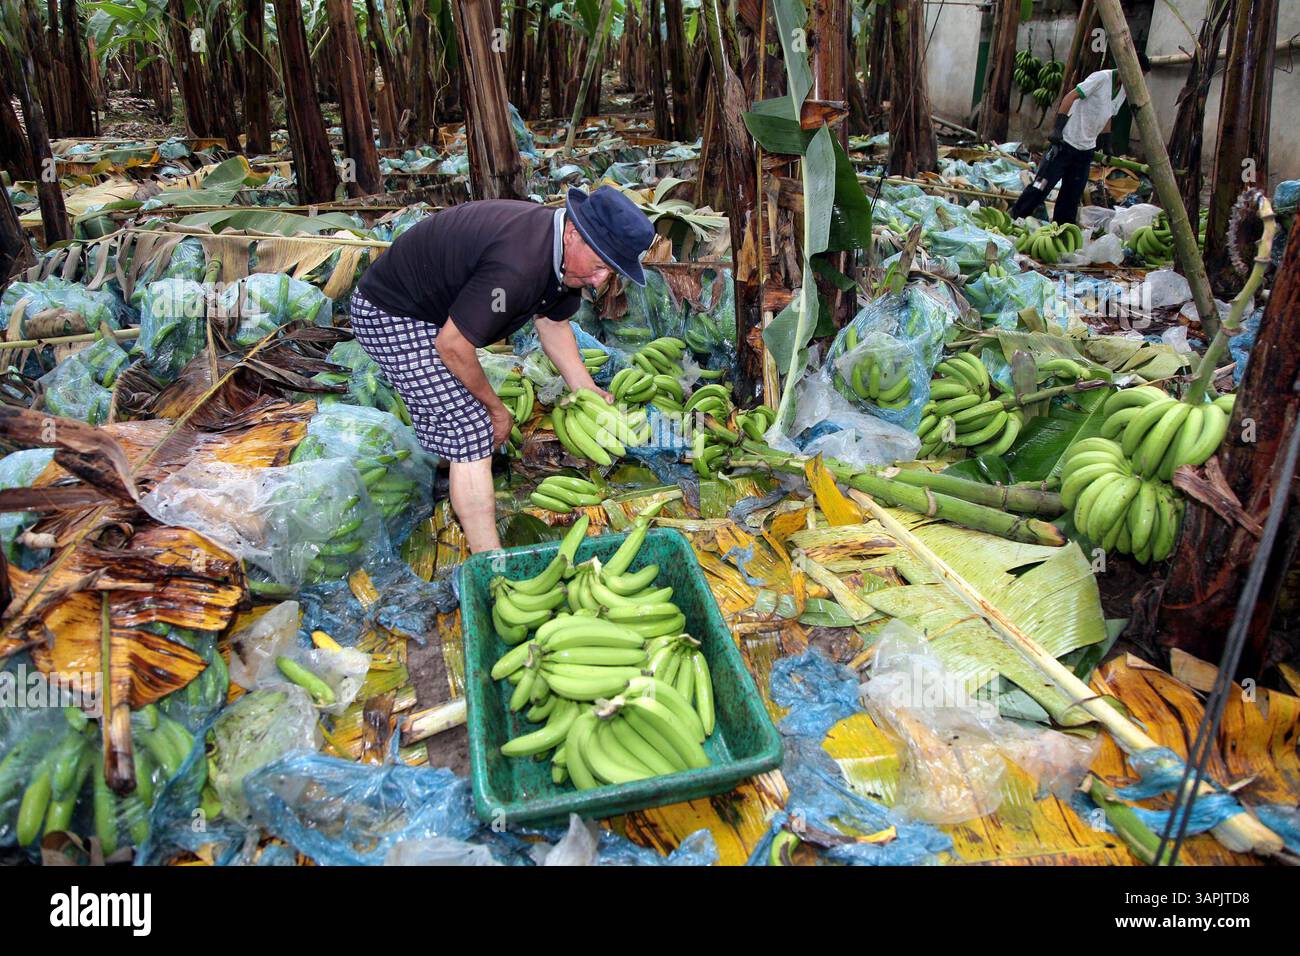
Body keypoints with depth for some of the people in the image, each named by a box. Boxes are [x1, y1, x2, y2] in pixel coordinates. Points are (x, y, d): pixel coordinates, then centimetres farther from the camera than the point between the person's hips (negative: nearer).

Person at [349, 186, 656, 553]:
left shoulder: (561, 248, -6)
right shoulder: (518, 264, -37)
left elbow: (553, 324, 10)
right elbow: (452, 345, -29)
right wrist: (497, 409, -15)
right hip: (389, 316, -10)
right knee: (472, 432, -14)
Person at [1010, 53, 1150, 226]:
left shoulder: (1123, 90, 12)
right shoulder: (1102, 77, -12)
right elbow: (1070, 97, -18)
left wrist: (1107, 146, 20)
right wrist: (1057, 128, -25)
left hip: (1087, 149, 8)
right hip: (1066, 142, -8)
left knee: (1073, 194, 6)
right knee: (1042, 185, -7)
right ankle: (1014, 219, 3)